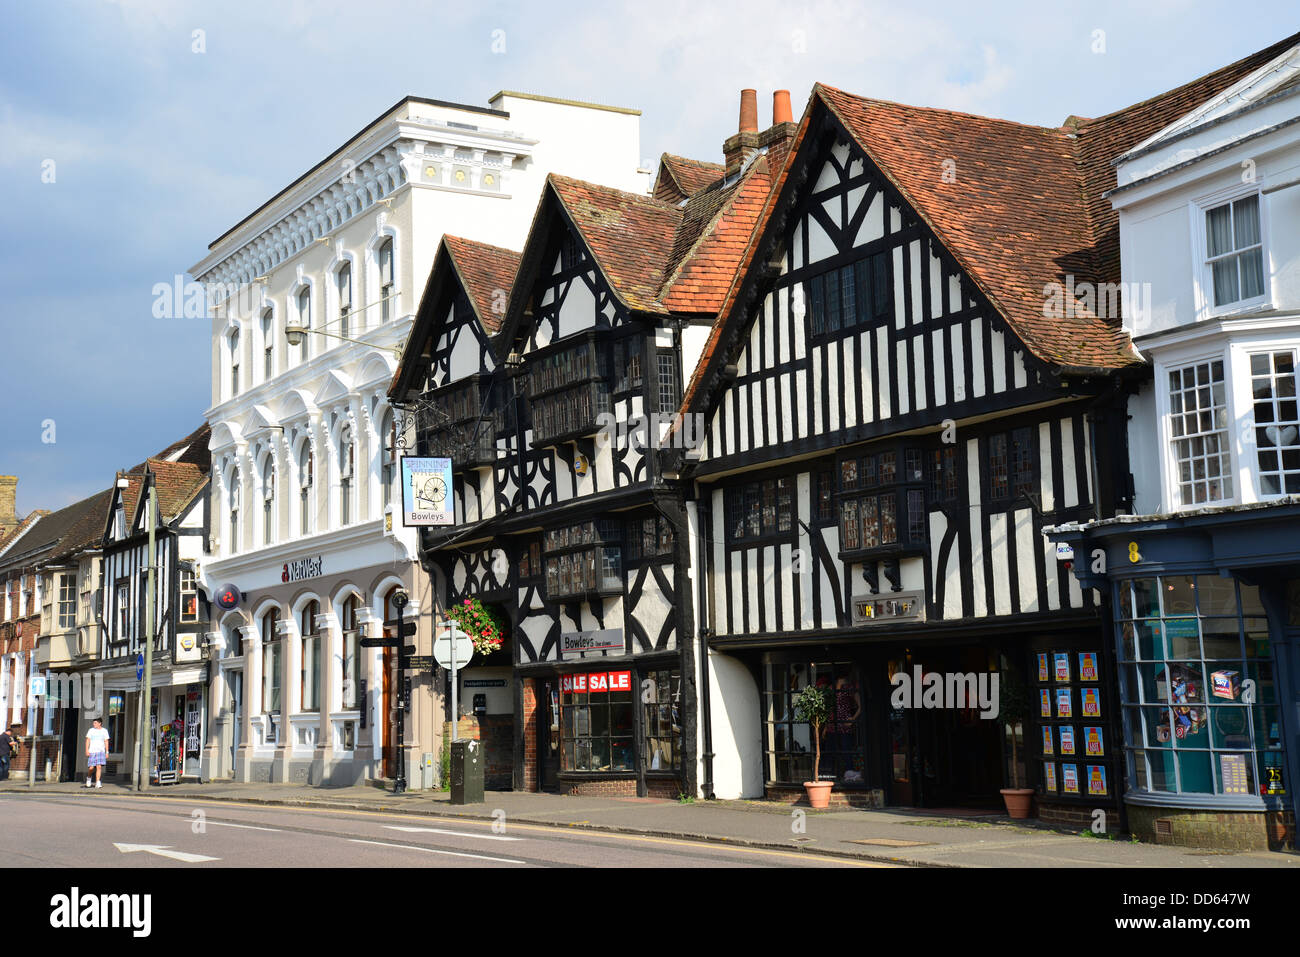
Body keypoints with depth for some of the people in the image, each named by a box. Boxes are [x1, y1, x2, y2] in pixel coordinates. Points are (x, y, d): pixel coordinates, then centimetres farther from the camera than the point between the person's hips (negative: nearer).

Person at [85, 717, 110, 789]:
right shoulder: (91, 730, 7)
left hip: (101, 751, 0)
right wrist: (87, 750, -6)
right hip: (92, 751, 0)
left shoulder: (104, 731, 8)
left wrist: (107, 752, 5)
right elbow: (88, 740, 5)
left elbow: (106, 742, 9)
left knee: (99, 767, -11)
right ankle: (88, 777, 28)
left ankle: (98, 783, -10)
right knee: (91, 767, -3)